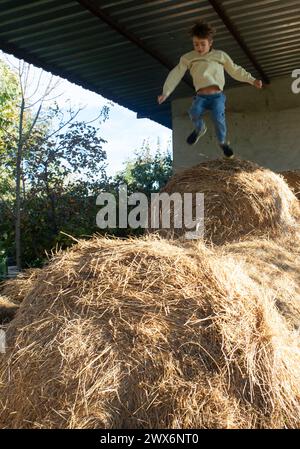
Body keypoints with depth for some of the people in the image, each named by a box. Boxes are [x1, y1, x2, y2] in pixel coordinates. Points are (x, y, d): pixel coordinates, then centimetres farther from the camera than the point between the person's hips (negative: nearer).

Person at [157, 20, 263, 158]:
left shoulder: (220, 55, 11)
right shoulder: (187, 58, 9)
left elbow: (235, 71, 17)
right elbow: (175, 74, 3)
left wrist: (252, 80, 9)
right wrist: (166, 92, -8)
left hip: (217, 95, 0)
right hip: (200, 96, 1)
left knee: (218, 117, -30)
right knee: (194, 113, -32)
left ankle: (222, 142, -1)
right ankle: (200, 129, 3)